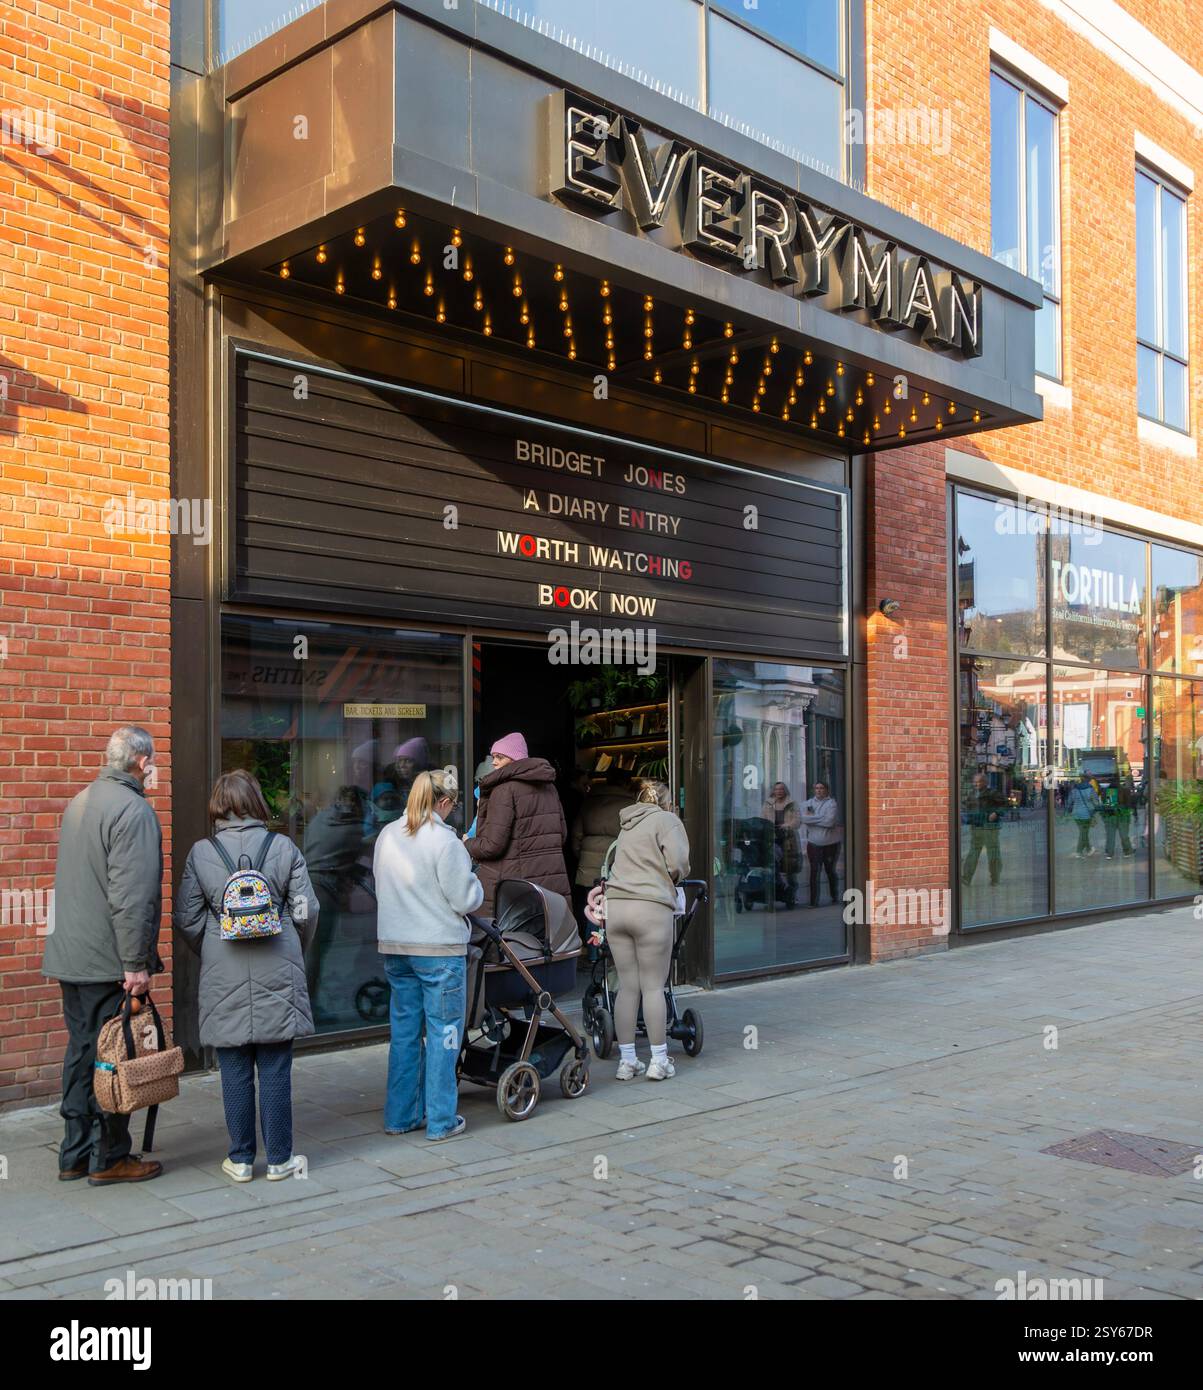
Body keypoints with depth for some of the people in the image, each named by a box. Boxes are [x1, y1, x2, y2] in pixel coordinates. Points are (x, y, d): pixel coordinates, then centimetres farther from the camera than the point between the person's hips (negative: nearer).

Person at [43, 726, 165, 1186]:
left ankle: (75, 1154, 22)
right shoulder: (133, 810, -17)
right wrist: (136, 963, -20)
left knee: (81, 1052, 15)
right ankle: (109, 1158, 9)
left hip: (71, 957, 9)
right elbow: (131, 896, -23)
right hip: (109, 961, -9)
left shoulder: (79, 803, 12)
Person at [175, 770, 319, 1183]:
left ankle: (241, 1159, 17)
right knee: (275, 1071, 7)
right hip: (277, 978, 0)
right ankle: (279, 1159, 15)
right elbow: (306, 912, -2)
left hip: (224, 980, 0)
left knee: (235, 1072, 9)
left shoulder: (201, 852, -2)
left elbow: (187, 918, -1)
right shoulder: (284, 848, -3)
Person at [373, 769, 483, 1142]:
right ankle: (441, 1121, 8)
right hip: (440, 950, -6)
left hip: (394, 947, 6)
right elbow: (466, 900, -12)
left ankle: (400, 1115, 22)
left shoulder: (387, 836, 5)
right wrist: (473, 881, 7)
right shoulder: (444, 841, -16)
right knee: (443, 1033, 3)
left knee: (404, 1032, 14)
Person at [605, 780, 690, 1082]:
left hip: (615, 905, 5)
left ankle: (627, 1060, 12)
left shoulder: (628, 825, 25)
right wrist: (675, 878, 14)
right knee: (654, 986, 1)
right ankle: (659, 1061, 6)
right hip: (651, 907, -5)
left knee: (627, 985, 8)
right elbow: (678, 863, -7)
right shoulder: (667, 820, 5)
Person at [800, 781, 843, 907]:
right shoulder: (808, 803, 6)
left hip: (830, 843, -2)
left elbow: (830, 821, -19)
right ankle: (814, 901, -3)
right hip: (814, 843, 2)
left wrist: (812, 818, -11)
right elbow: (803, 818, -10)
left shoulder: (831, 803, -5)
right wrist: (821, 819, -14)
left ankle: (835, 897, 30)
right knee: (814, 871, -5)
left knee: (830, 870, 10)